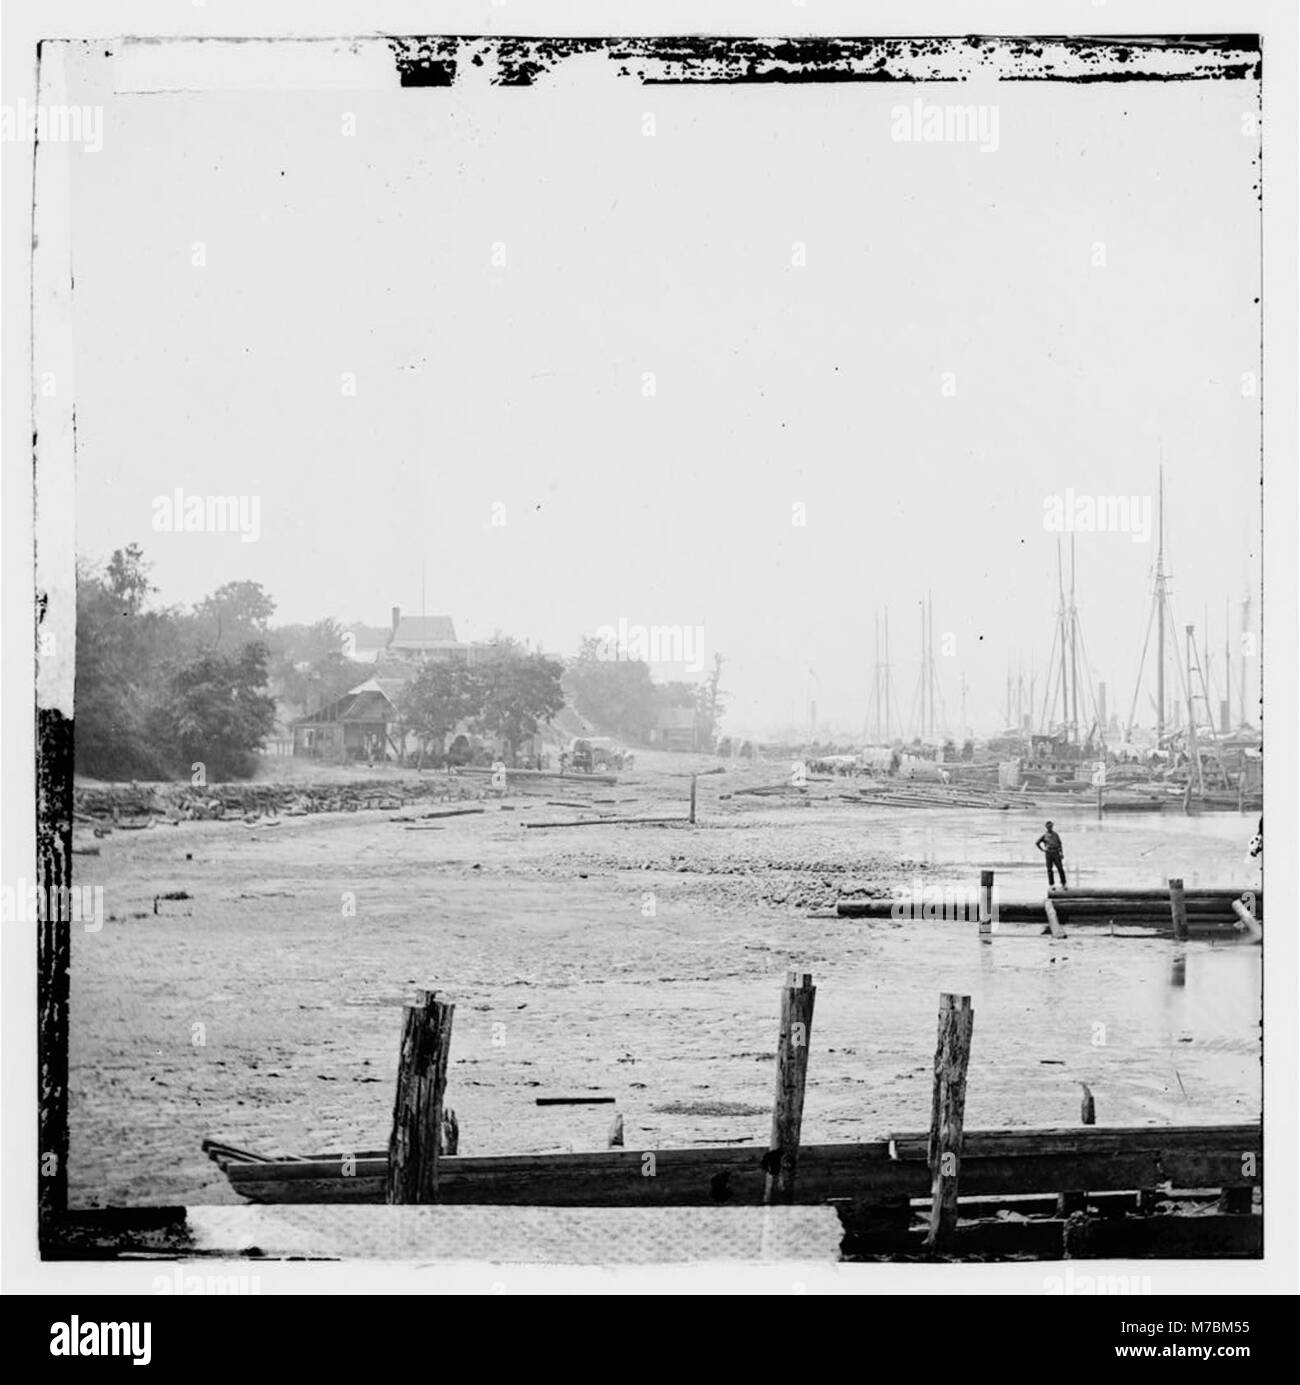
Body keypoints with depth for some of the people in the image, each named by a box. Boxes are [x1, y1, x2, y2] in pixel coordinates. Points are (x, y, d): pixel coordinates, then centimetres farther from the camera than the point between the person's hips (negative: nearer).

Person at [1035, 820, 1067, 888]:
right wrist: (1042, 850, 1)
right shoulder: (1044, 835, 7)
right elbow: (1037, 843, 12)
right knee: (1049, 870, -1)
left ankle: (1063, 883, 0)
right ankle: (1051, 885, 4)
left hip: (1056, 853, 1)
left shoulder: (1055, 834, 12)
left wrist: (1061, 853, 2)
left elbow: (1059, 844, 13)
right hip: (1048, 854, -1)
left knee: (1060, 869, -5)